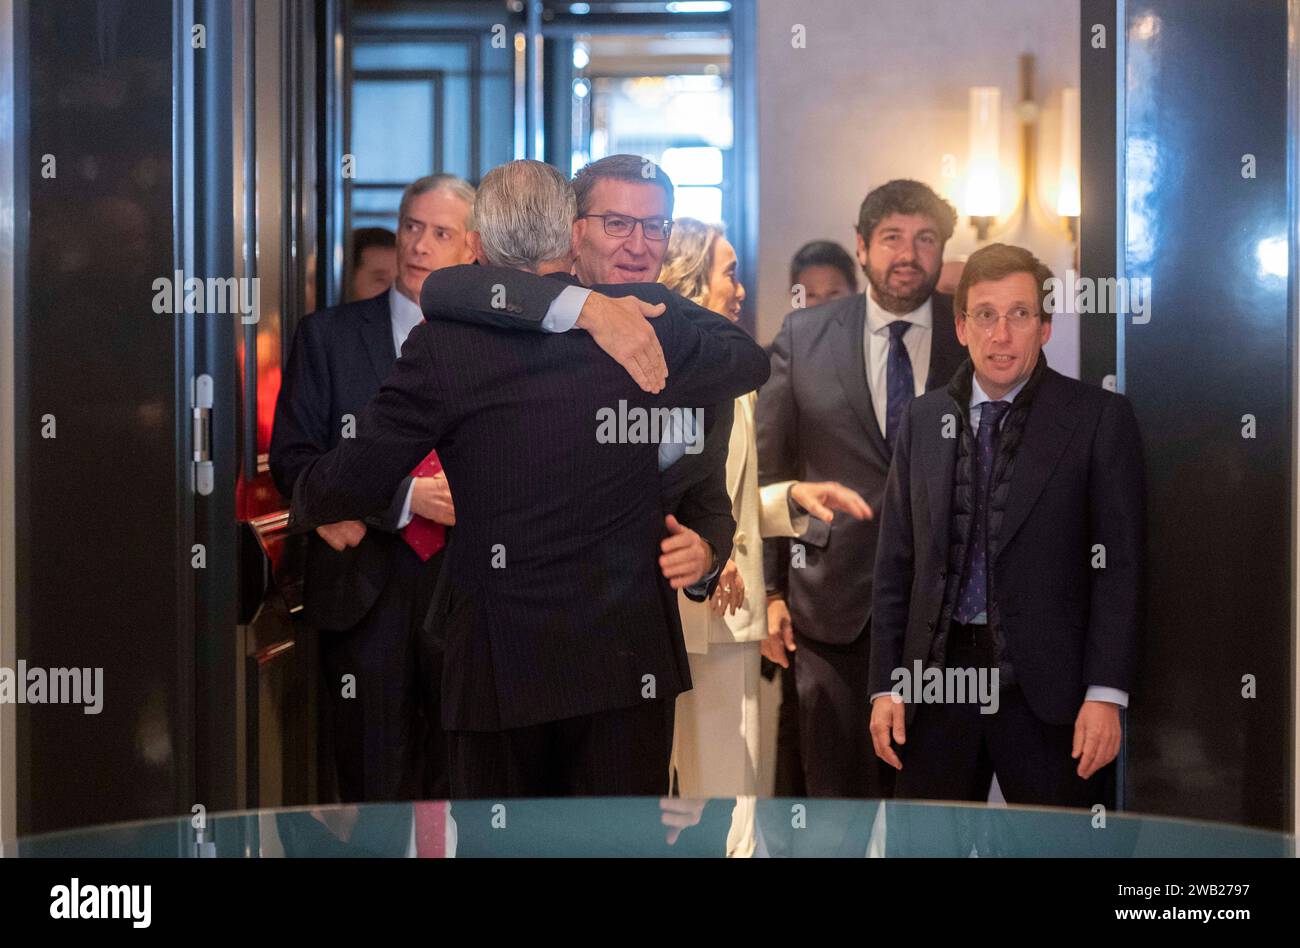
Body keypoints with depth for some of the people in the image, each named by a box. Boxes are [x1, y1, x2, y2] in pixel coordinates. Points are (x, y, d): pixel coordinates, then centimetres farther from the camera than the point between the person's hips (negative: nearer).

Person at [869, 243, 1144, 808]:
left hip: (1046, 683, -3)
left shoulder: (1099, 417, -2)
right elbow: (895, 560, 11)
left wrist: (1105, 694, -12)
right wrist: (885, 685, 5)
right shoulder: (923, 420, 9)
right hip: (938, 674, 3)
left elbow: (1119, 563, -5)